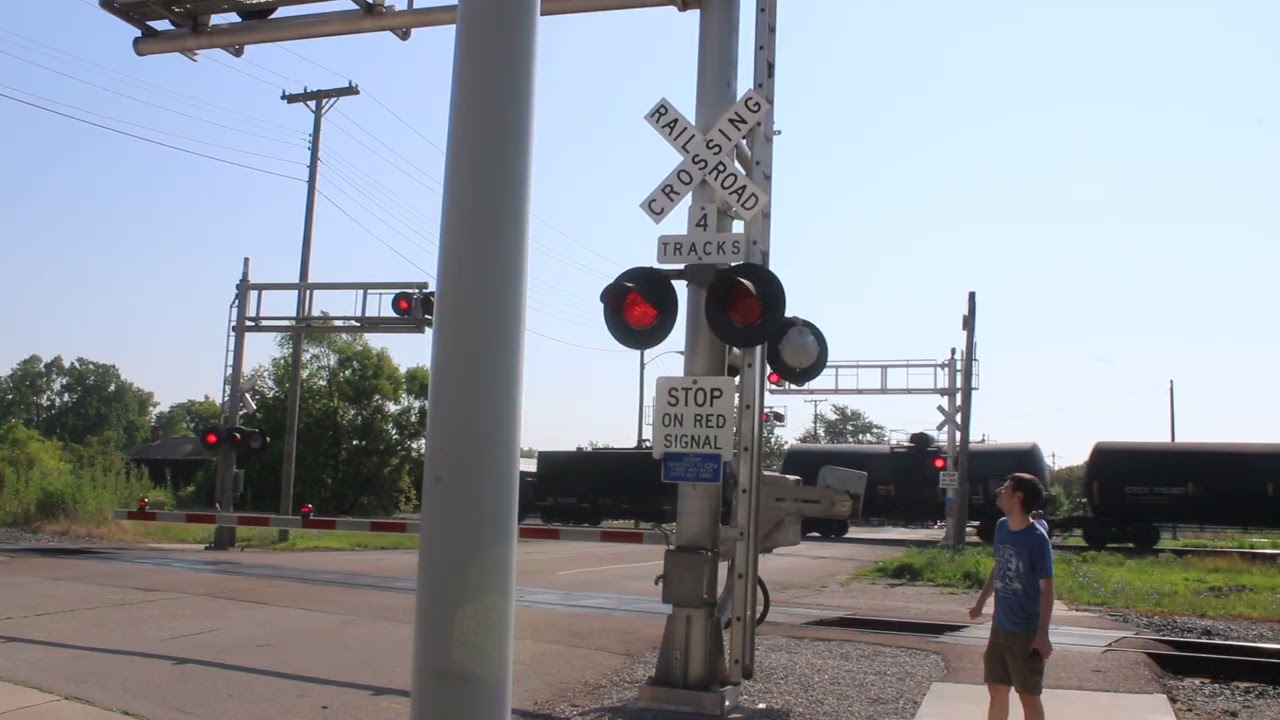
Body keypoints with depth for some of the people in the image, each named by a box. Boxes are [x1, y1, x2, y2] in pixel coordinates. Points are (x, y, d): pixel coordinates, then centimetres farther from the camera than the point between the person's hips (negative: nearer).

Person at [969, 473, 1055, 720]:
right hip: (1000, 627, 7)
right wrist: (981, 602, 23)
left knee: (1029, 696, 5)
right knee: (996, 689, 16)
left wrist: (1042, 635, -20)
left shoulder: (1037, 538, -19)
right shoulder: (1001, 527, 2)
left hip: (1026, 632, -7)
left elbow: (1046, 589, -16)